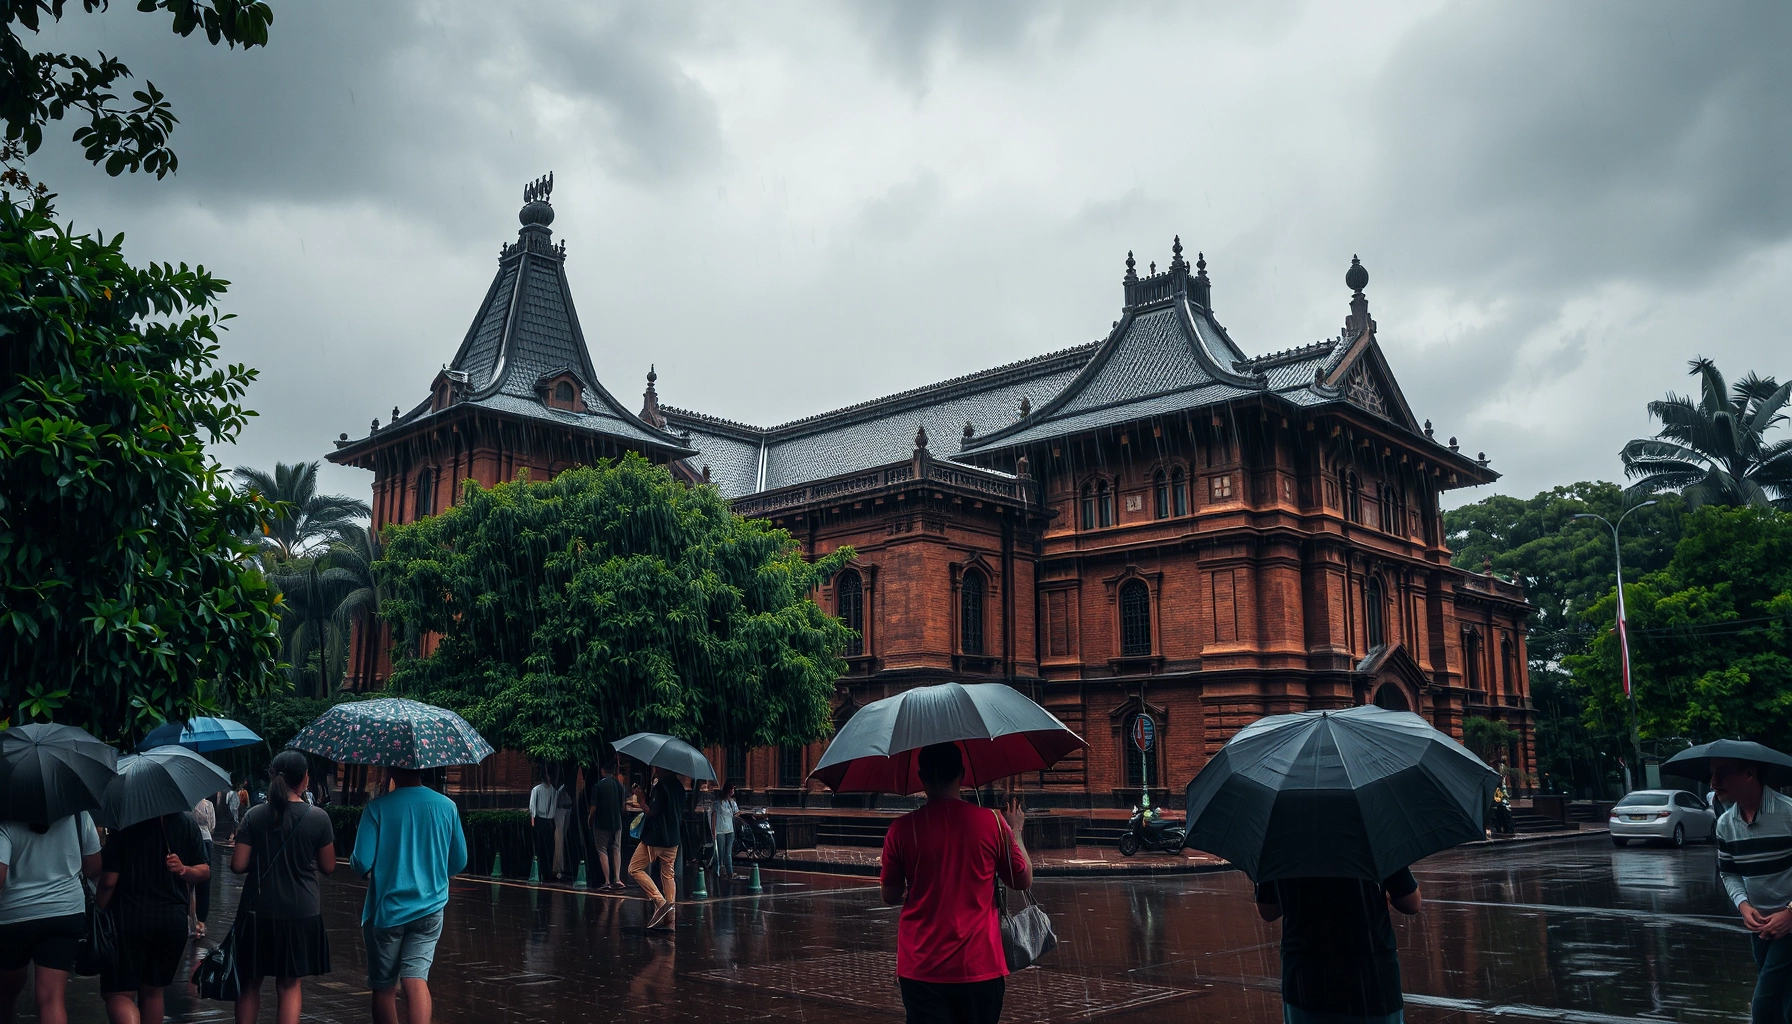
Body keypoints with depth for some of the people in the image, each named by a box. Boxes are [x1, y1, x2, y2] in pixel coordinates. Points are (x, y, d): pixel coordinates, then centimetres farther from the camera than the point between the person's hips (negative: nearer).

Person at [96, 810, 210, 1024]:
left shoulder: (122, 824, -9)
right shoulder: (187, 823, 3)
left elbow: (108, 881, -10)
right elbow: (205, 871, 2)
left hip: (128, 919, -4)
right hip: (174, 920, 4)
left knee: (119, 993, 2)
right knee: (152, 991, 19)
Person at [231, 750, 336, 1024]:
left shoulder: (254, 815, -5)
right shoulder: (318, 817, -8)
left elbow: (238, 865, -6)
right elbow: (328, 866, -1)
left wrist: (262, 860, 13)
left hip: (258, 912, 1)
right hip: (300, 913, -1)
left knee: (250, 983, 16)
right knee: (289, 985, 8)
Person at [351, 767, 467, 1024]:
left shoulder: (378, 807, -11)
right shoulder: (447, 806, -1)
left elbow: (362, 863, -13)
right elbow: (459, 863, 6)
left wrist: (352, 861, 10)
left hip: (387, 909, -2)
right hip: (430, 908, 2)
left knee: (384, 987, 14)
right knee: (416, 978, -3)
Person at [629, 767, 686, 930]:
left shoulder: (660, 786, -15)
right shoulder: (679, 786, 10)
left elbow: (652, 811, -17)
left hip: (655, 838, -8)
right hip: (672, 840, 8)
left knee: (634, 869, 3)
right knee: (669, 875, 11)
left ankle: (659, 901, -10)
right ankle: (669, 919, 9)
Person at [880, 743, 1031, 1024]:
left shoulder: (902, 828, -6)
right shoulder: (991, 822, -6)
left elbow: (890, 897, 3)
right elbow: (1024, 880, 5)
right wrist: (1016, 833, 21)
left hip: (921, 969, -1)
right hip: (979, 966, 1)